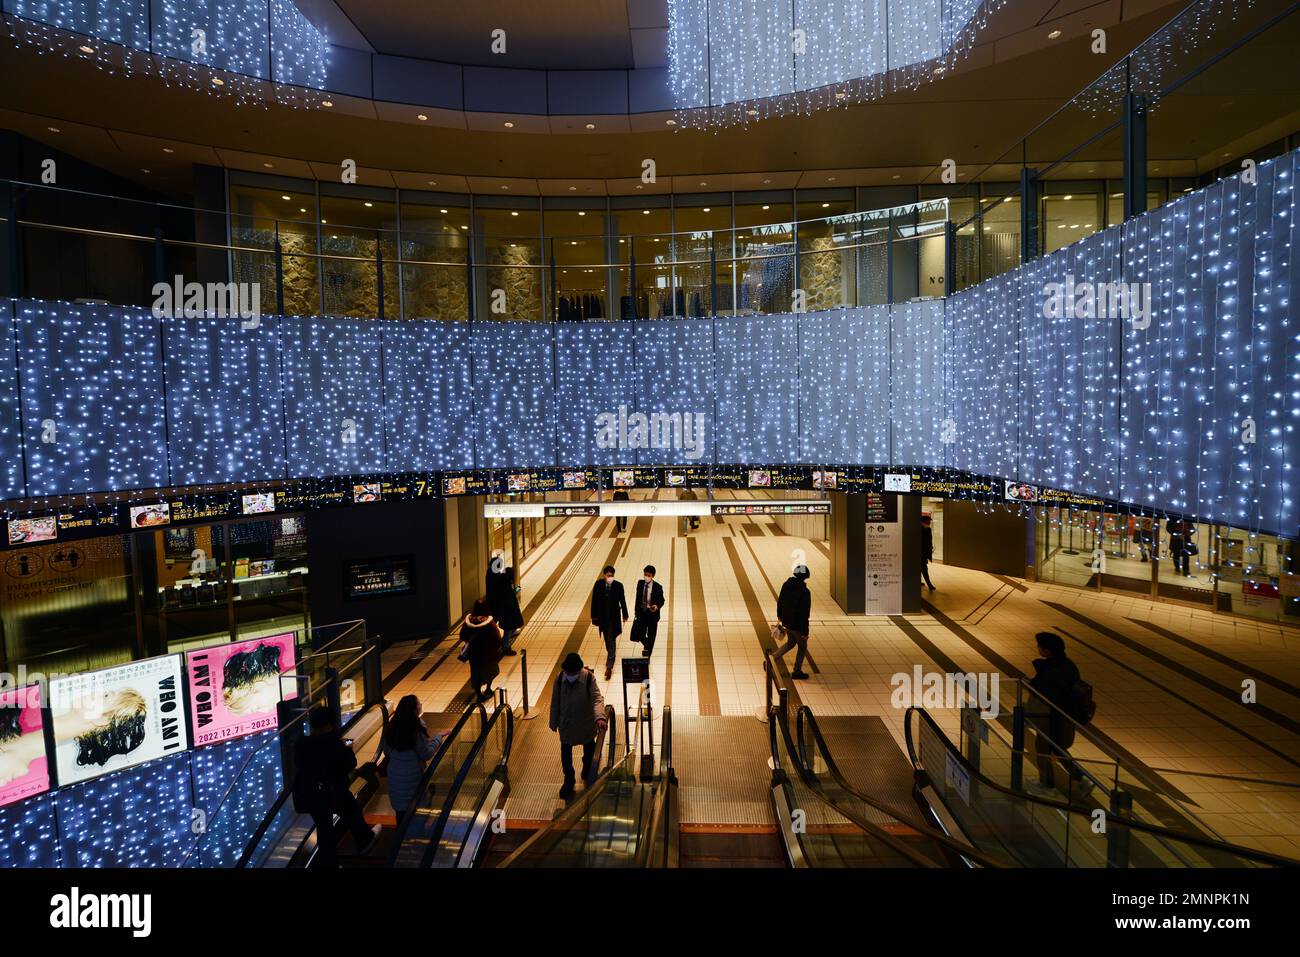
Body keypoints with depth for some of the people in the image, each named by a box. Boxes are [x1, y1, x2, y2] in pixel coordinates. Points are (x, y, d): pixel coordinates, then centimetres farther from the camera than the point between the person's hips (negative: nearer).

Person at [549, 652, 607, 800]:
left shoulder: (589, 677, -26)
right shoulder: (560, 678, -18)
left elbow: (597, 698, -34)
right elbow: (555, 701, -6)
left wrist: (600, 717, -51)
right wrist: (554, 722, 3)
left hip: (586, 722, -1)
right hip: (566, 723, 1)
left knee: (589, 749, 23)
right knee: (566, 752, 14)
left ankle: (587, 774, 50)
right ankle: (568, 781, 36)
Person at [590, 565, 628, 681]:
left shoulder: (618, 585, -12)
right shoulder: (598, 584, -8)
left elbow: (622, 600, -1)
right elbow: (594, 600, -1)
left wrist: (625, 615, 7)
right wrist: (594, 616, 0)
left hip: (614, 617, -3)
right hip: (603, 616, 3)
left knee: (611, 640, -7)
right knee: (607, 639, 20)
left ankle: (609, 665, -6)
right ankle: (611, 657, 45)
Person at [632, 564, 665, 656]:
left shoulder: (658, 587, -10)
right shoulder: (640, 583, -1)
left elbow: (661, 600, -3)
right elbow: (638, 597, 9)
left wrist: (657, 606, -24)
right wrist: (636, 610, 10)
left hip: (652, 613, -2)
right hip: (641, 612, 2)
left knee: (651, 636, 7)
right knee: (637, 634, -8)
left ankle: (647, 656, 24)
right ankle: (646, 646, 23)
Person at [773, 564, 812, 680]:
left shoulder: (786, 585, -4)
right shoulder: (804, 592, -24)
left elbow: (779, 601, 10)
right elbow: (804, 614, -22)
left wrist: (779, 615, 28)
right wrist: (805, 632, -15)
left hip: (786, 622, 7)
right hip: (797, 625, -7)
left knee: (791, 643, 27)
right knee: (802, 647, 15)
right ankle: (797, 672, 24)